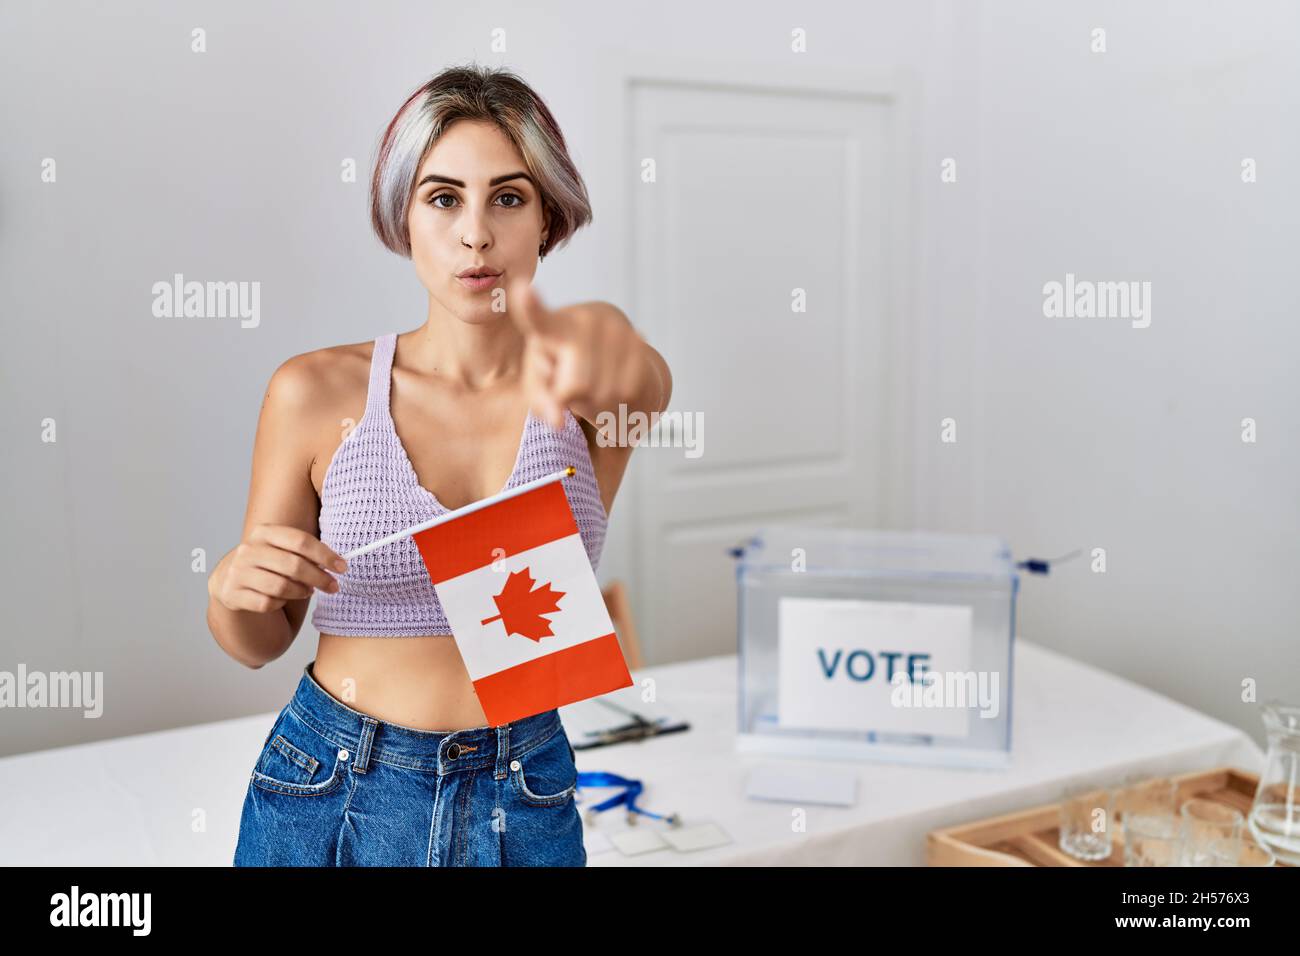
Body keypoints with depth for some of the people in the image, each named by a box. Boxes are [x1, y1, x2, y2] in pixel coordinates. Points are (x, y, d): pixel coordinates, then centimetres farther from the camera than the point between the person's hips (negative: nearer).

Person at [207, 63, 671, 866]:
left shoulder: (585, 394, -8)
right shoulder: (317, 393, -9)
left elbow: (644, 381, -33)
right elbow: (260, 643, 1)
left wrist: (605, 333, -55)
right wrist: (232, 589, -21)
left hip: (525, 805, 0)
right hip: (328, 794, 0)